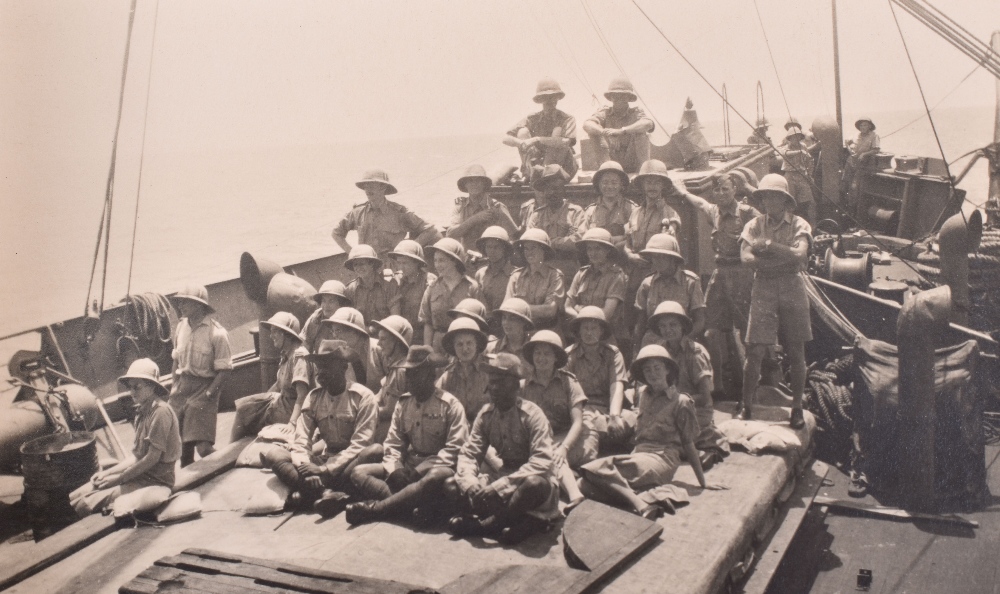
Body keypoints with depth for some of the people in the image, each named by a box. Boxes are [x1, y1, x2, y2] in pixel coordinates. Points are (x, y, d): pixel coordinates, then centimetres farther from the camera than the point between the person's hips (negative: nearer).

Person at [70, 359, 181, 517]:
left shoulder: (161, 411, -16)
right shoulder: (142, 411, 15)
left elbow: (152, 458, -18)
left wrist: (119, 479, -11)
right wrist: (107, 473, 5)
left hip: (155, 480, -9)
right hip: (139, 474, 9)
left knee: (85, 505, -21)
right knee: (72, 498, -2)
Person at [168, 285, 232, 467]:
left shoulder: (216, 333, -13)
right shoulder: (181, 326, 6)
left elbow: (225, 369, -12)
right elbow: (177, 359, 16)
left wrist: (209, 393, -16)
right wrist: (174, 386, 9)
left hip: (204, 388, -6)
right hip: (182, 385, 6)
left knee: (203, 445, -10)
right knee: (183, 442, 9)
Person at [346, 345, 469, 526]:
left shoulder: (450, 404, -5)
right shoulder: (403, 403, 11)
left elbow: (455, 449, -12)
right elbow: (393, 444, 10)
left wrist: (418, 472, -20)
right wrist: (395, 470, -12)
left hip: (435, 467, -6)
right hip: (407, 464, 6)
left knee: (437, 477, -40)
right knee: (359, 473, -13)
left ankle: (375, 507, -33)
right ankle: (414, 508, -35)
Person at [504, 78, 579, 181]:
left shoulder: (567, 119, -2)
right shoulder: (533, 119, 5)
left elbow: (566, 142, -23)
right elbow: (506, 138, -3)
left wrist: (538, 139, -27)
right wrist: (522, 143, -25)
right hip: (537, 163, 2)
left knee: (558, 130, -20)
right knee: (523, 131, -12)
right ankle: (531, 171, -31)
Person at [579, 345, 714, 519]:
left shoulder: (680, 402, 5)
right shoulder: (642, 394, 20)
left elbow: (688, 444, 7)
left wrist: (703, 483, 5)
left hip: (662, 458, -6)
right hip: (638, 456, 6)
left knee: (599, 469, -34)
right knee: (585, 484, -27)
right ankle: (641, 506, -39)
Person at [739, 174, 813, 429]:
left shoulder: (799, 225, 6)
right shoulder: (755, 225, 9)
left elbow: (799, 254, -12)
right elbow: (746, 257, -7)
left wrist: (768, 245, -13)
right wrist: (784, 259, -12)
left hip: (793, 287, 0)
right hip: (764, 288, 0)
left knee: (796, 353, 4)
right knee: (755, 351, -4)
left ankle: (797, 408, 15)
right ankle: (746, 406, 6)